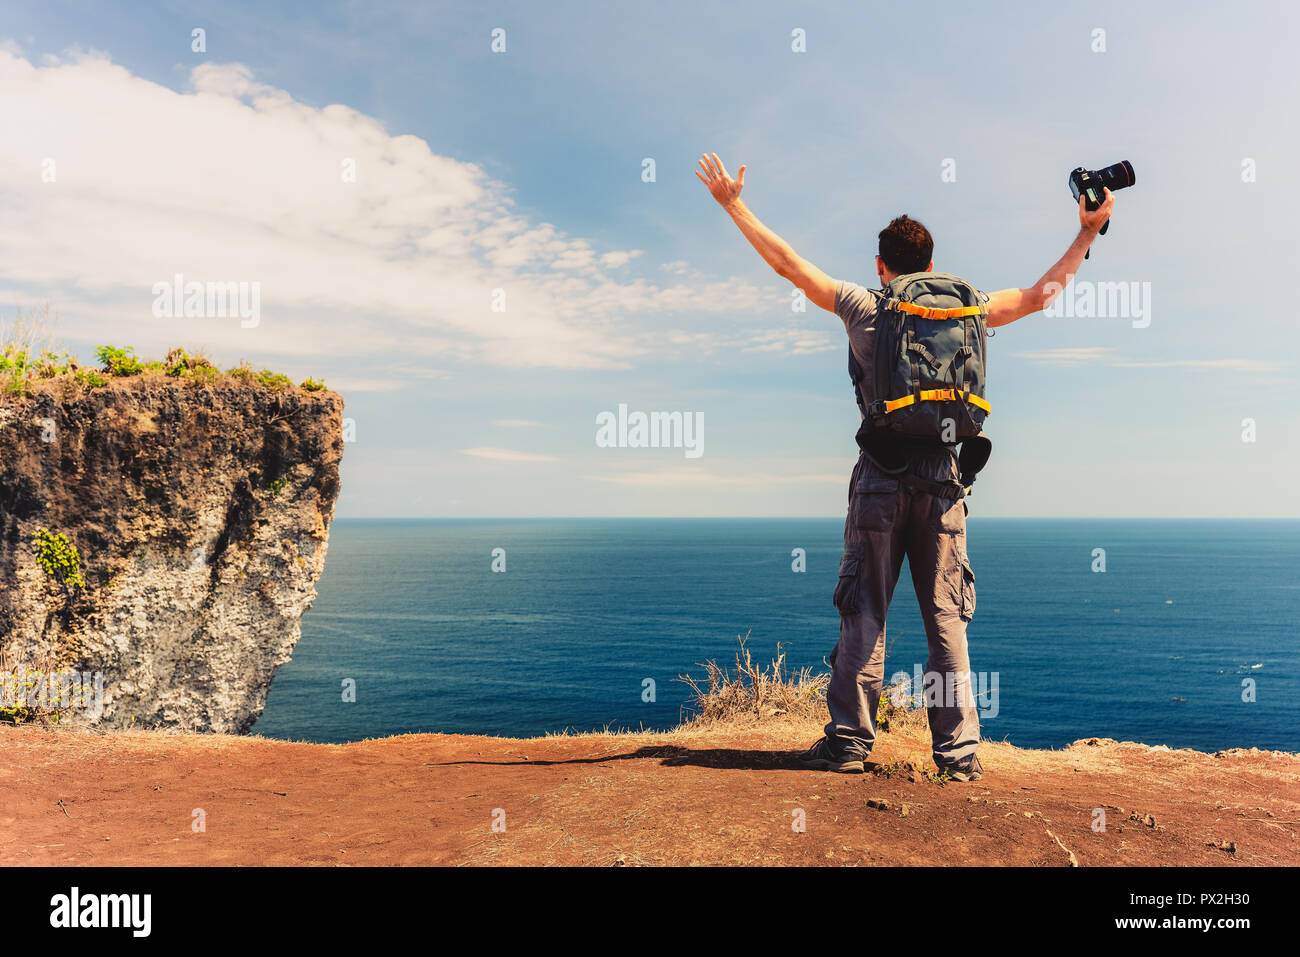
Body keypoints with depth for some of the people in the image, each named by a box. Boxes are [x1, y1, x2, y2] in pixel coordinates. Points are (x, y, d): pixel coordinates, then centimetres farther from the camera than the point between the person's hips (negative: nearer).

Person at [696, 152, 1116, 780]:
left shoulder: (862, 307, 4)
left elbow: (788, 264, 10)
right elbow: (1039, 295, 20)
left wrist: (733, 203, 19)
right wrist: (1088, 232, 31)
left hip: (880, 476, -2)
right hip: (943, 478, 2)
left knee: (863, 613, 3)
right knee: (946, 618, 5)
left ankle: (849, 743, 8)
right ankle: (958, 753, 8)